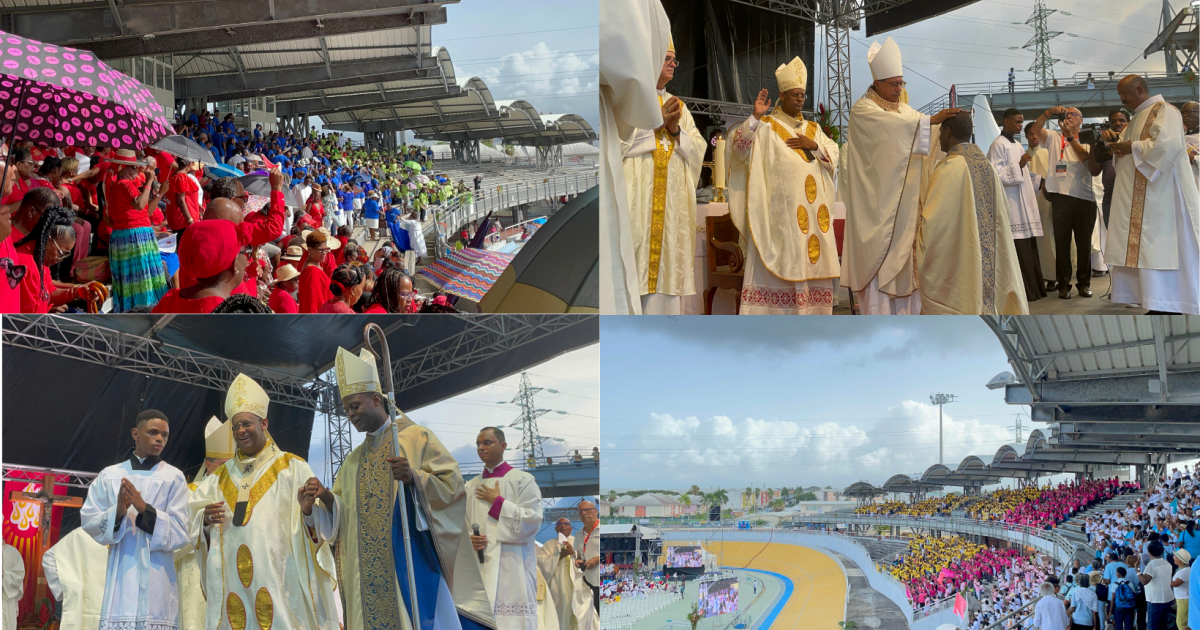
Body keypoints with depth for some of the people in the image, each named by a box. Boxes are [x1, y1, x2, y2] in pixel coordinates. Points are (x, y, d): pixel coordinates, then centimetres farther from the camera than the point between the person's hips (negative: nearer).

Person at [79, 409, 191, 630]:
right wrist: (116, 513, -13)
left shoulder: (173, 477, 5)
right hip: (119, 576, 2)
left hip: (155, 578, -1)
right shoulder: (109, 475, 11)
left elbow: (180, 533, -1)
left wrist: (145, 510, -14)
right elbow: (88, 523, 6)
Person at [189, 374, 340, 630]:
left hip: (279, 578, -3)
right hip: (231, 580, 4)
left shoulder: (292, 468, 6)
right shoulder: (220, 477, 18)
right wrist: (206, 520, -6)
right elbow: (199, 530, 16)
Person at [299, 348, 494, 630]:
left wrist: (414, 477, -22)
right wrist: (325, 499, -6)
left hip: (413, 555, -5)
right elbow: (341, 511, 15)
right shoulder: (354, 459, 20)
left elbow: (452, 484, -6)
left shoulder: (416, 437, 2)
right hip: (370, 567, 5)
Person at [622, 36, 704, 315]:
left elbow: (697, 149, 13)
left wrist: (676, 130, -5)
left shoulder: (678, 106, 22)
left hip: (672, 200, 6)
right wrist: (657, 122, -10)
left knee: (667, 251, 1)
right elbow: (621, 141, -10)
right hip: (637, 196, -5)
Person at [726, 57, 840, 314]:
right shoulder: (766, 126, 3)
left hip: (812, 206, 6)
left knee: (810, 261, 3)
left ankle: (807, 312, 7)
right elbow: (739, 147, -10)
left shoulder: (813, 128, 19)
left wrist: (813, 146, -5)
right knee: (779, 261, -9)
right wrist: (755, 117, -21)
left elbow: (834, 156, 13)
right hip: (779, 206, -5)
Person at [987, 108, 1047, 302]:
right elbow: (995, 174, -16)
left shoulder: (1017, 144, 19)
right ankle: (1022, 292, -7)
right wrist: (1018, 166, -23)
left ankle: (1033, 288, 12)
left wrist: (1035, 189, 18)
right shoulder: (998, 145, -8)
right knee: (1018, 251, -10)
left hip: (1025, 203, 9)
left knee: (1029, 249, 8)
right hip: (1012, 206, -9)